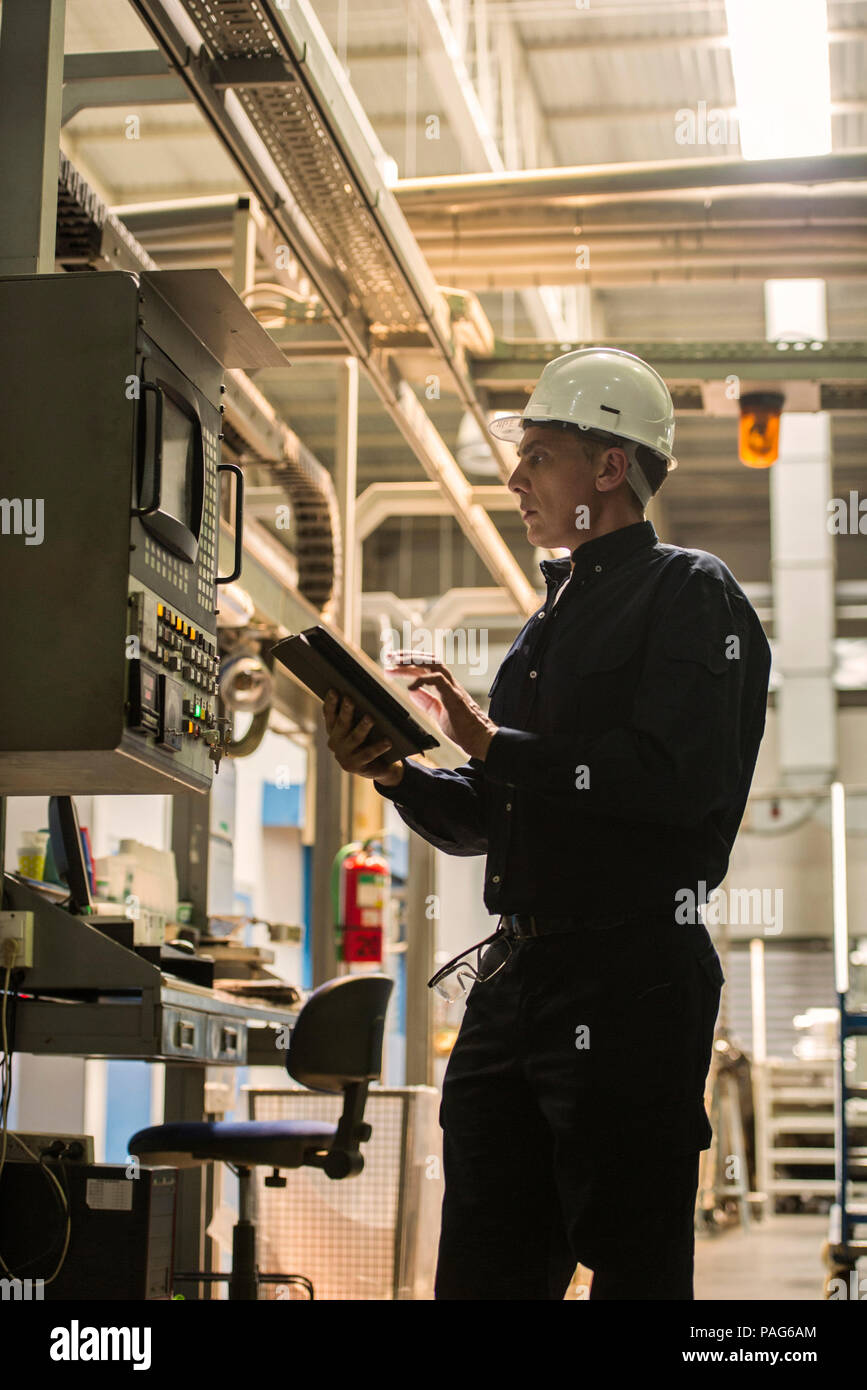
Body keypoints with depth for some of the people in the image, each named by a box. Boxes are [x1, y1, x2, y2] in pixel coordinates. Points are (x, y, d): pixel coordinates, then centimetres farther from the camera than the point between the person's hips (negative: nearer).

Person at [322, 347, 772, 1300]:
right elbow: (481, 823, 21)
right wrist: (393, 772, 1)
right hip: (515, 976, 8)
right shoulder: (551, 620, 21)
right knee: (480, 1269, 11)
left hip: (632, 981, -8)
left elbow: (680, 778, -19)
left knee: (634, 1265, -1)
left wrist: (492, 744, -14)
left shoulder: (687, 593, -3)